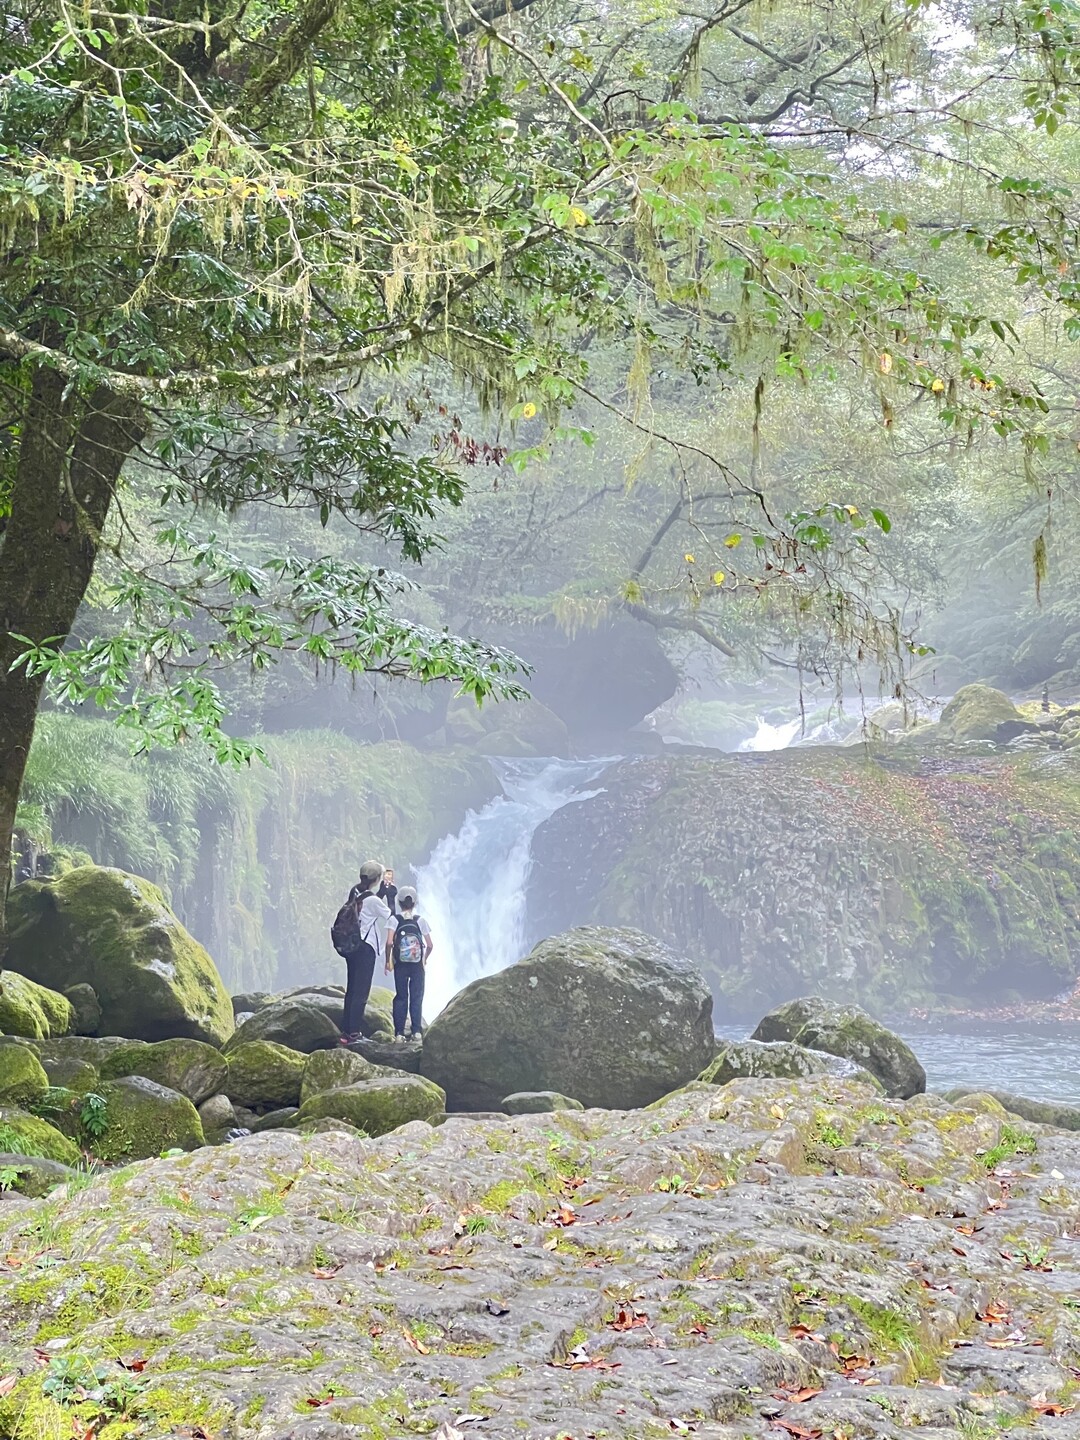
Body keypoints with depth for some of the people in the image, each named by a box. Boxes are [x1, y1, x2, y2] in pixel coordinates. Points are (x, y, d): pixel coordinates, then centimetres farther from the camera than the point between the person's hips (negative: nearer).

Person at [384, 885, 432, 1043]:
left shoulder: (394, 919, -6)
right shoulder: (420, 920, -2)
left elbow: (389, 943, -15)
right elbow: (430, 944, -2)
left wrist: (387, 961, -3)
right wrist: (425, 958, 15)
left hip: (400, 965, 0)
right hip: (417, 965, 0)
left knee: (401, 997, 6)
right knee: (417, 997, 7)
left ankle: (399, 1033, 3)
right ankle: (417, 1030, 2)